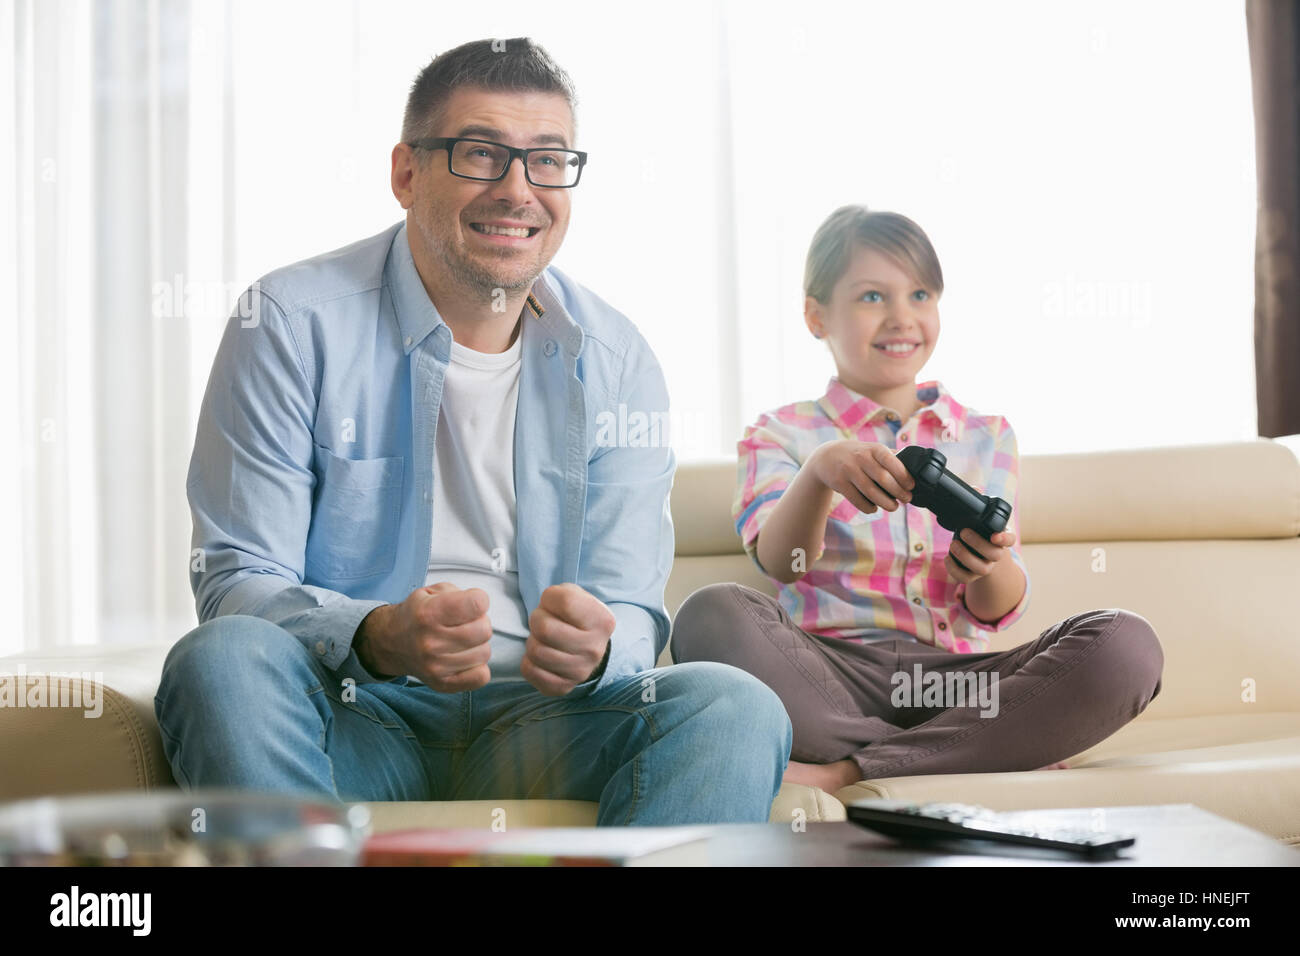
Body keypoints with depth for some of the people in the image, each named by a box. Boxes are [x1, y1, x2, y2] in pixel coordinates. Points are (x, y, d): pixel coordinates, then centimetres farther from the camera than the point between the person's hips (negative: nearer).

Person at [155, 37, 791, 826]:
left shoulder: (616, 361, 6)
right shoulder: (292, 324, -2)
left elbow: (632, 613, 4)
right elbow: (236, 581, -7)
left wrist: (593, 648, -23)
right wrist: (380, 637, -28)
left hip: (539, 725, 2)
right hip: (356, 718, -2)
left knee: (736, 708, -25)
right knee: (225, 658, -33)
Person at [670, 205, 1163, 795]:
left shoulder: (986, 437, 19)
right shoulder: (781, 435, 11)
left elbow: (997, 612, 10)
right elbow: (780, 562, -10)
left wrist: (989, 564, -15)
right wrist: (819, 470, -31)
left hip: (955, 676, 3)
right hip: (833, 674, -2)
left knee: (1126, 644, -25)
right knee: (710, 617, -33)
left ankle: (844, 773, -28)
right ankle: (1002, 755, -28)